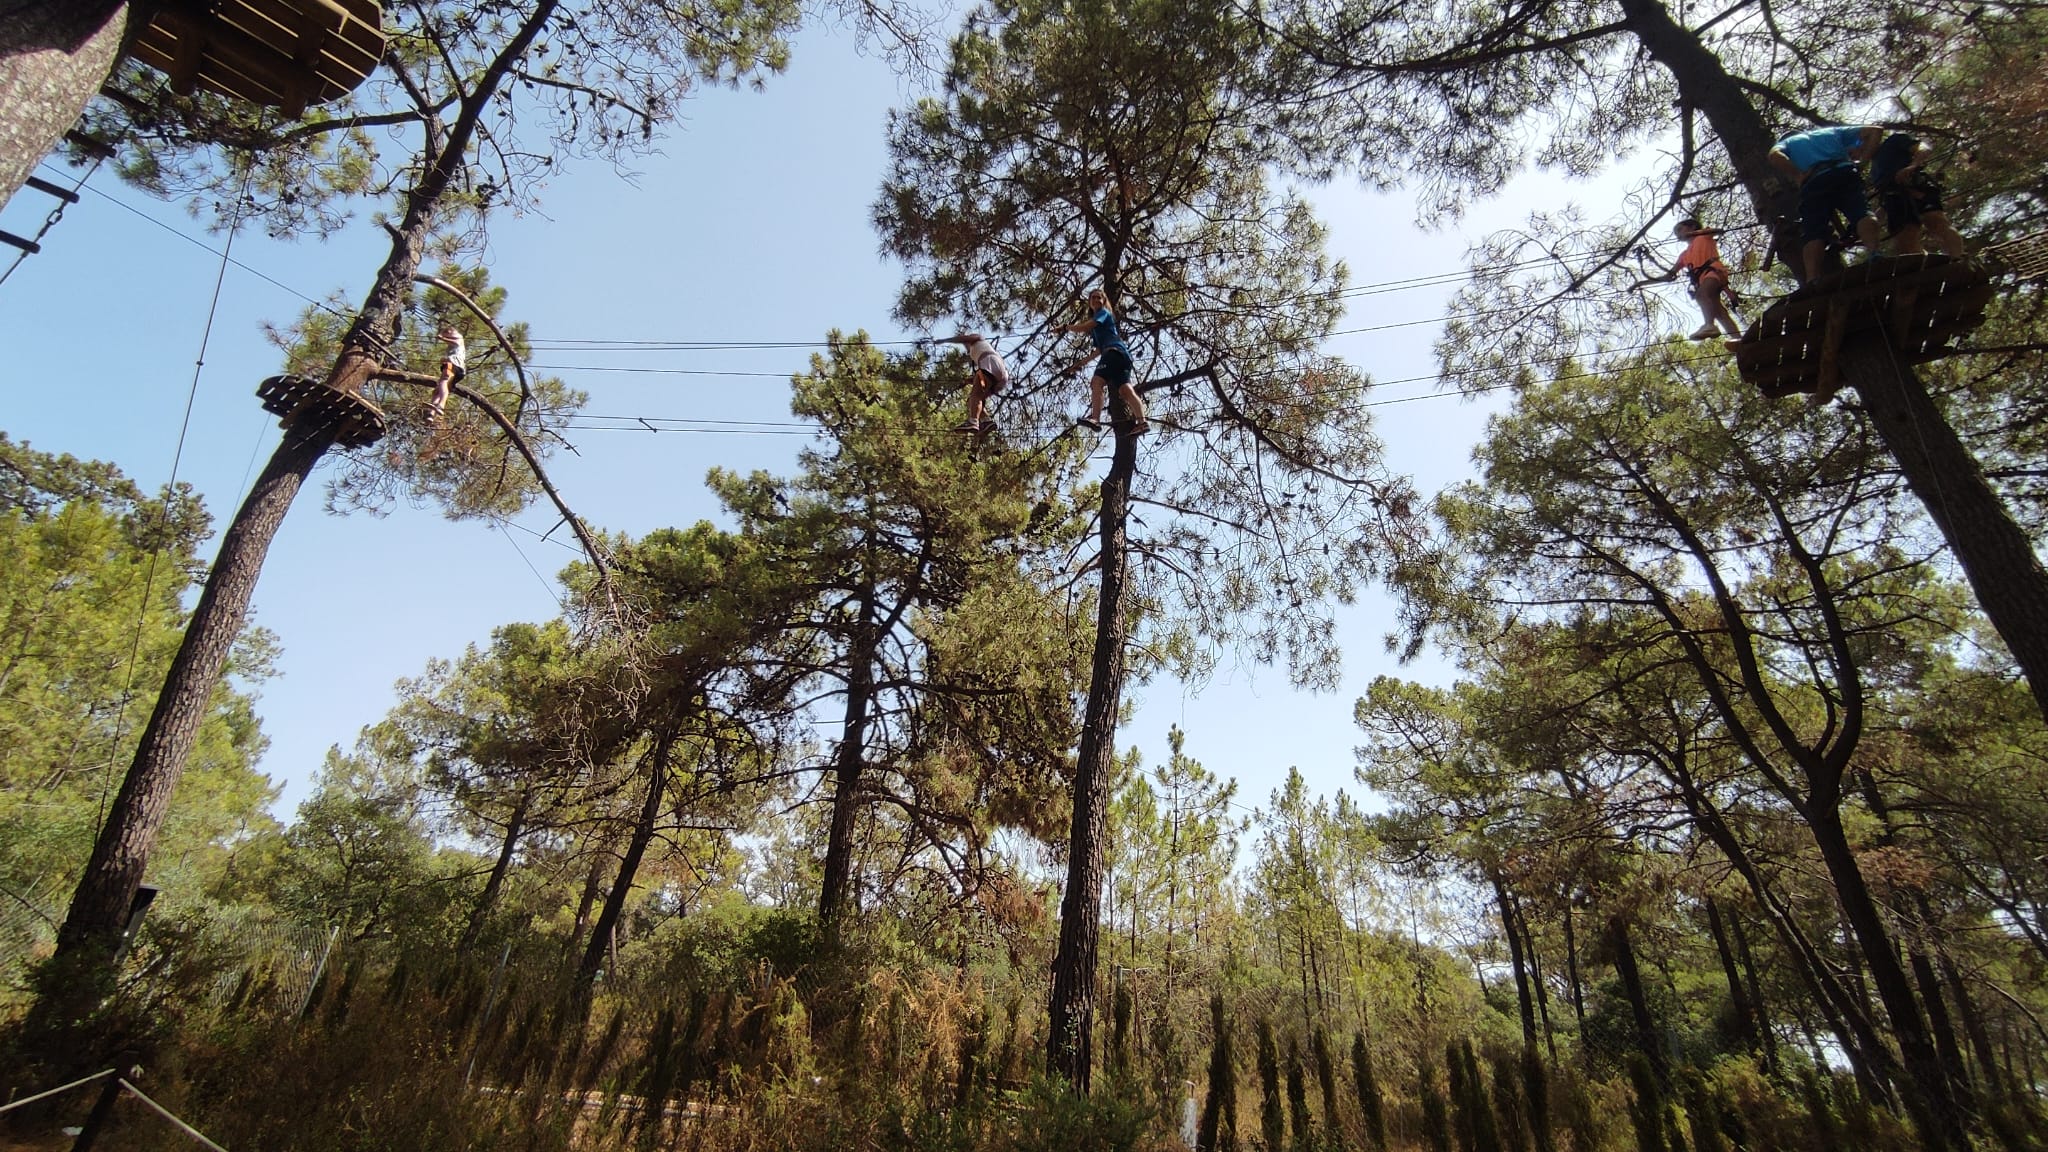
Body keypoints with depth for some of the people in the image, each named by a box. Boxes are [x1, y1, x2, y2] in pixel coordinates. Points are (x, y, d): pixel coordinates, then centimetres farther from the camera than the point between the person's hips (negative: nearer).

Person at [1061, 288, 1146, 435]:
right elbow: (1100, 350, 34)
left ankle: (1095, 418, -42)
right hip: (1122, 355, 9)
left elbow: (1086, 326, -6)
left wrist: (1066, 327, 4)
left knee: (1097, 381, -24)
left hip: (1114, 351, -9)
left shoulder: (1103, 312, 10)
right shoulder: (1096, 327, 35)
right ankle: (1141, 422, -24)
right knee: (1125, 390, -7)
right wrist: (1082, 363, 33)